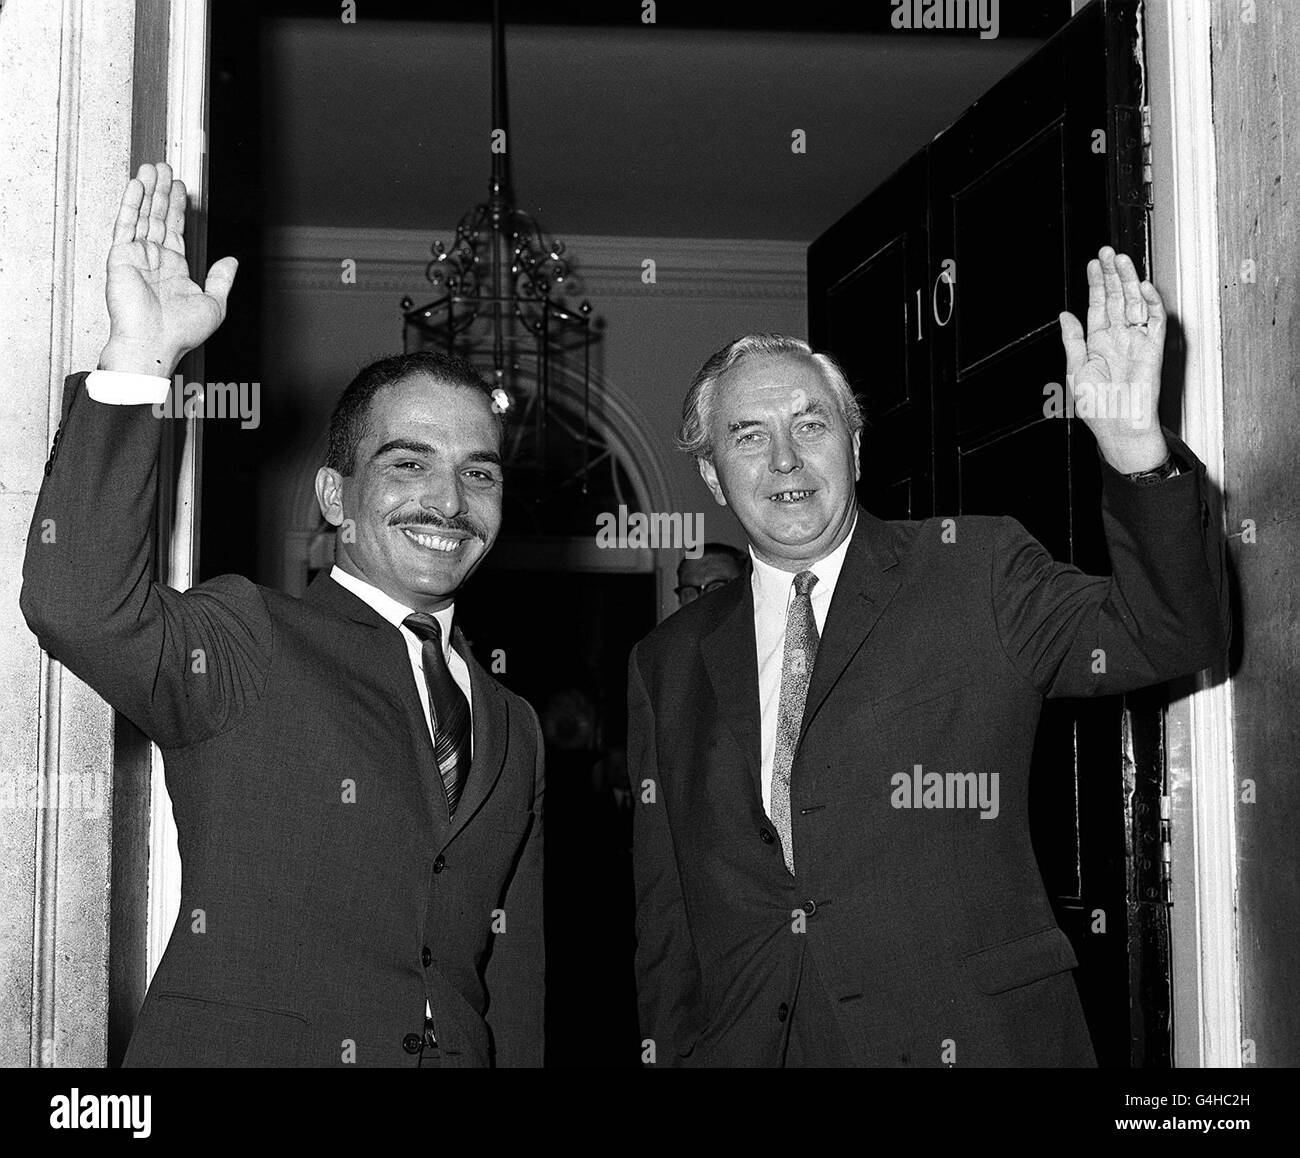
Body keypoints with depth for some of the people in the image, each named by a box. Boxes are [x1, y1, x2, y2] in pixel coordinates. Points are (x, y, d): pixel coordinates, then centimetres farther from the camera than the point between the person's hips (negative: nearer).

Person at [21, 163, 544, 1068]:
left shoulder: (514, 732, 13)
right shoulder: (245, 646, -2)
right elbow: (80, 606, -22)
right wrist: (139, 359, -26)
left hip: (462, 1050, 5)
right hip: (236, 1042, -4)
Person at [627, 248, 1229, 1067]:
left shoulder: (979, 576, -1)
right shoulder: (669, 667, 7)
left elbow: (1172, 635, -14)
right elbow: (663, 918, 9)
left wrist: (1136, 446, -27)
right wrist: (666, 1050, 1)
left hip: (972, 1039, -2)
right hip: (742, 1044, 2)